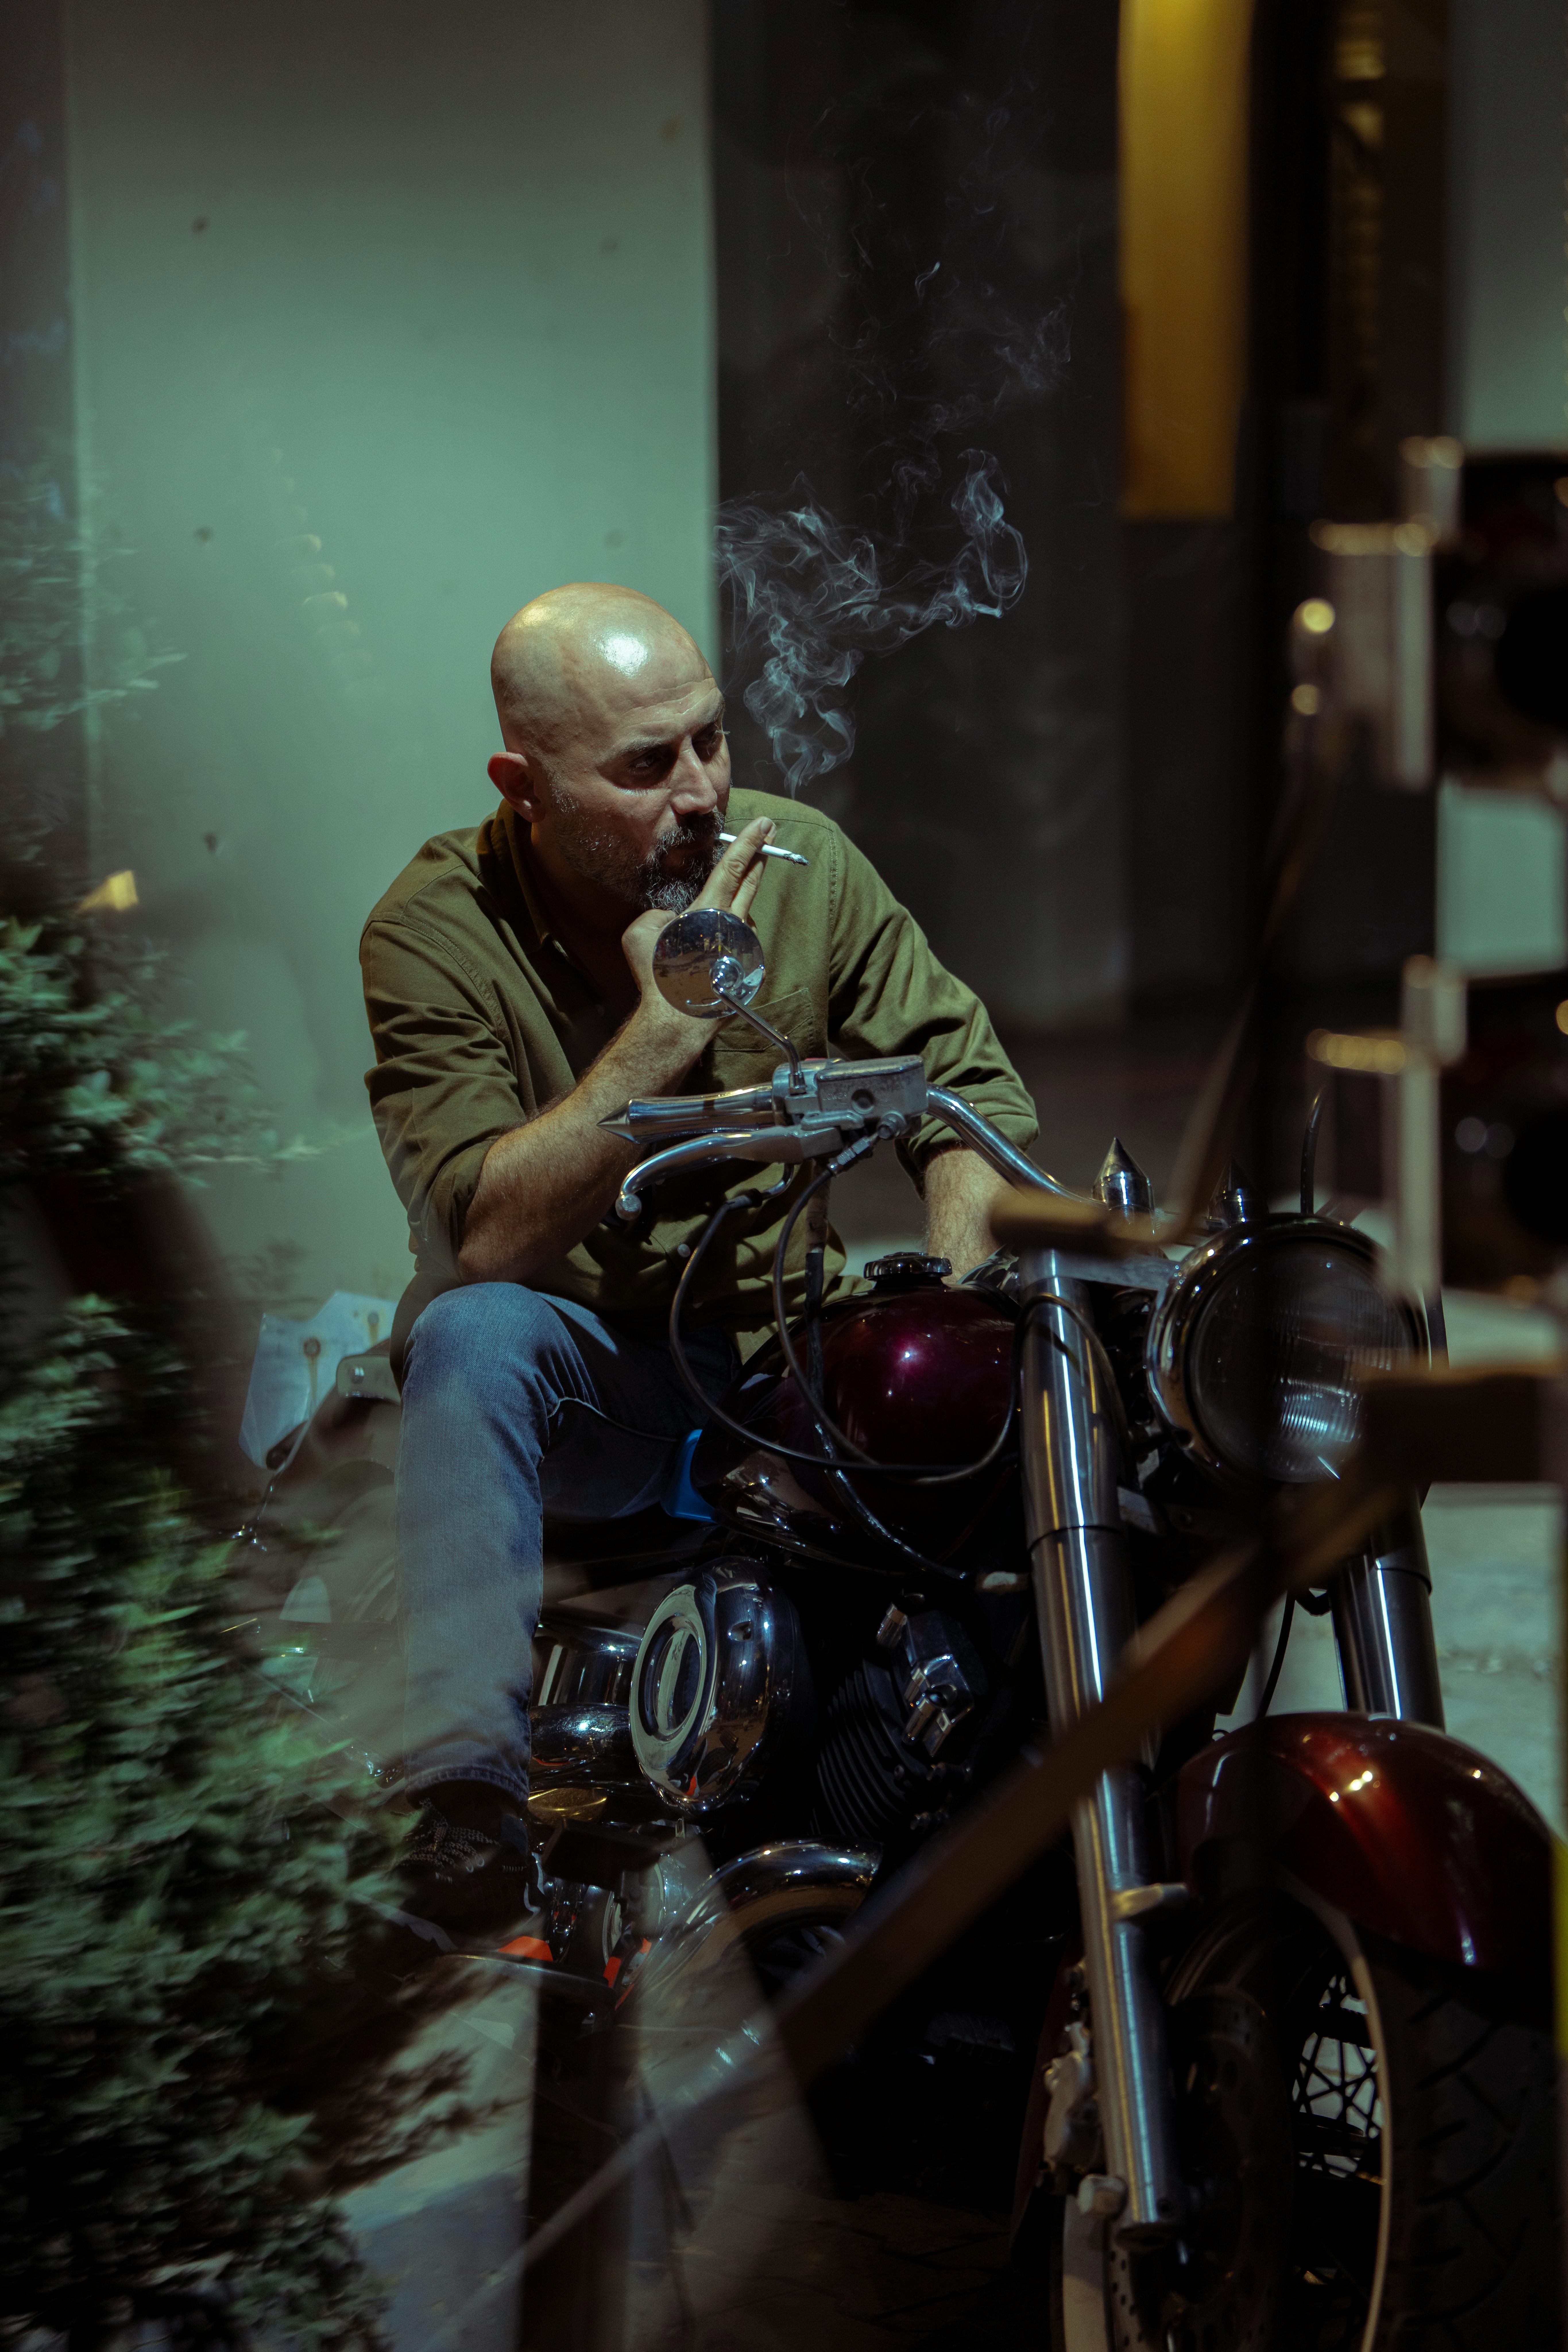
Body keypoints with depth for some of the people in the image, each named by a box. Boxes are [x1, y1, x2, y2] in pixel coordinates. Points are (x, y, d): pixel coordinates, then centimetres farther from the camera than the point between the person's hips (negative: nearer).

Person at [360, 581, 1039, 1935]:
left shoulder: (804, 864, -4)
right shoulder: (435, 931, -13)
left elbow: (970, 1091, 1)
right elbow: (483, 1237, -23)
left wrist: (951, 1316, -17)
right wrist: (667, 1026, -29)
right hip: (583, 1388, -2)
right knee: (472, 1330, -36)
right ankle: (466, 1793, -39)